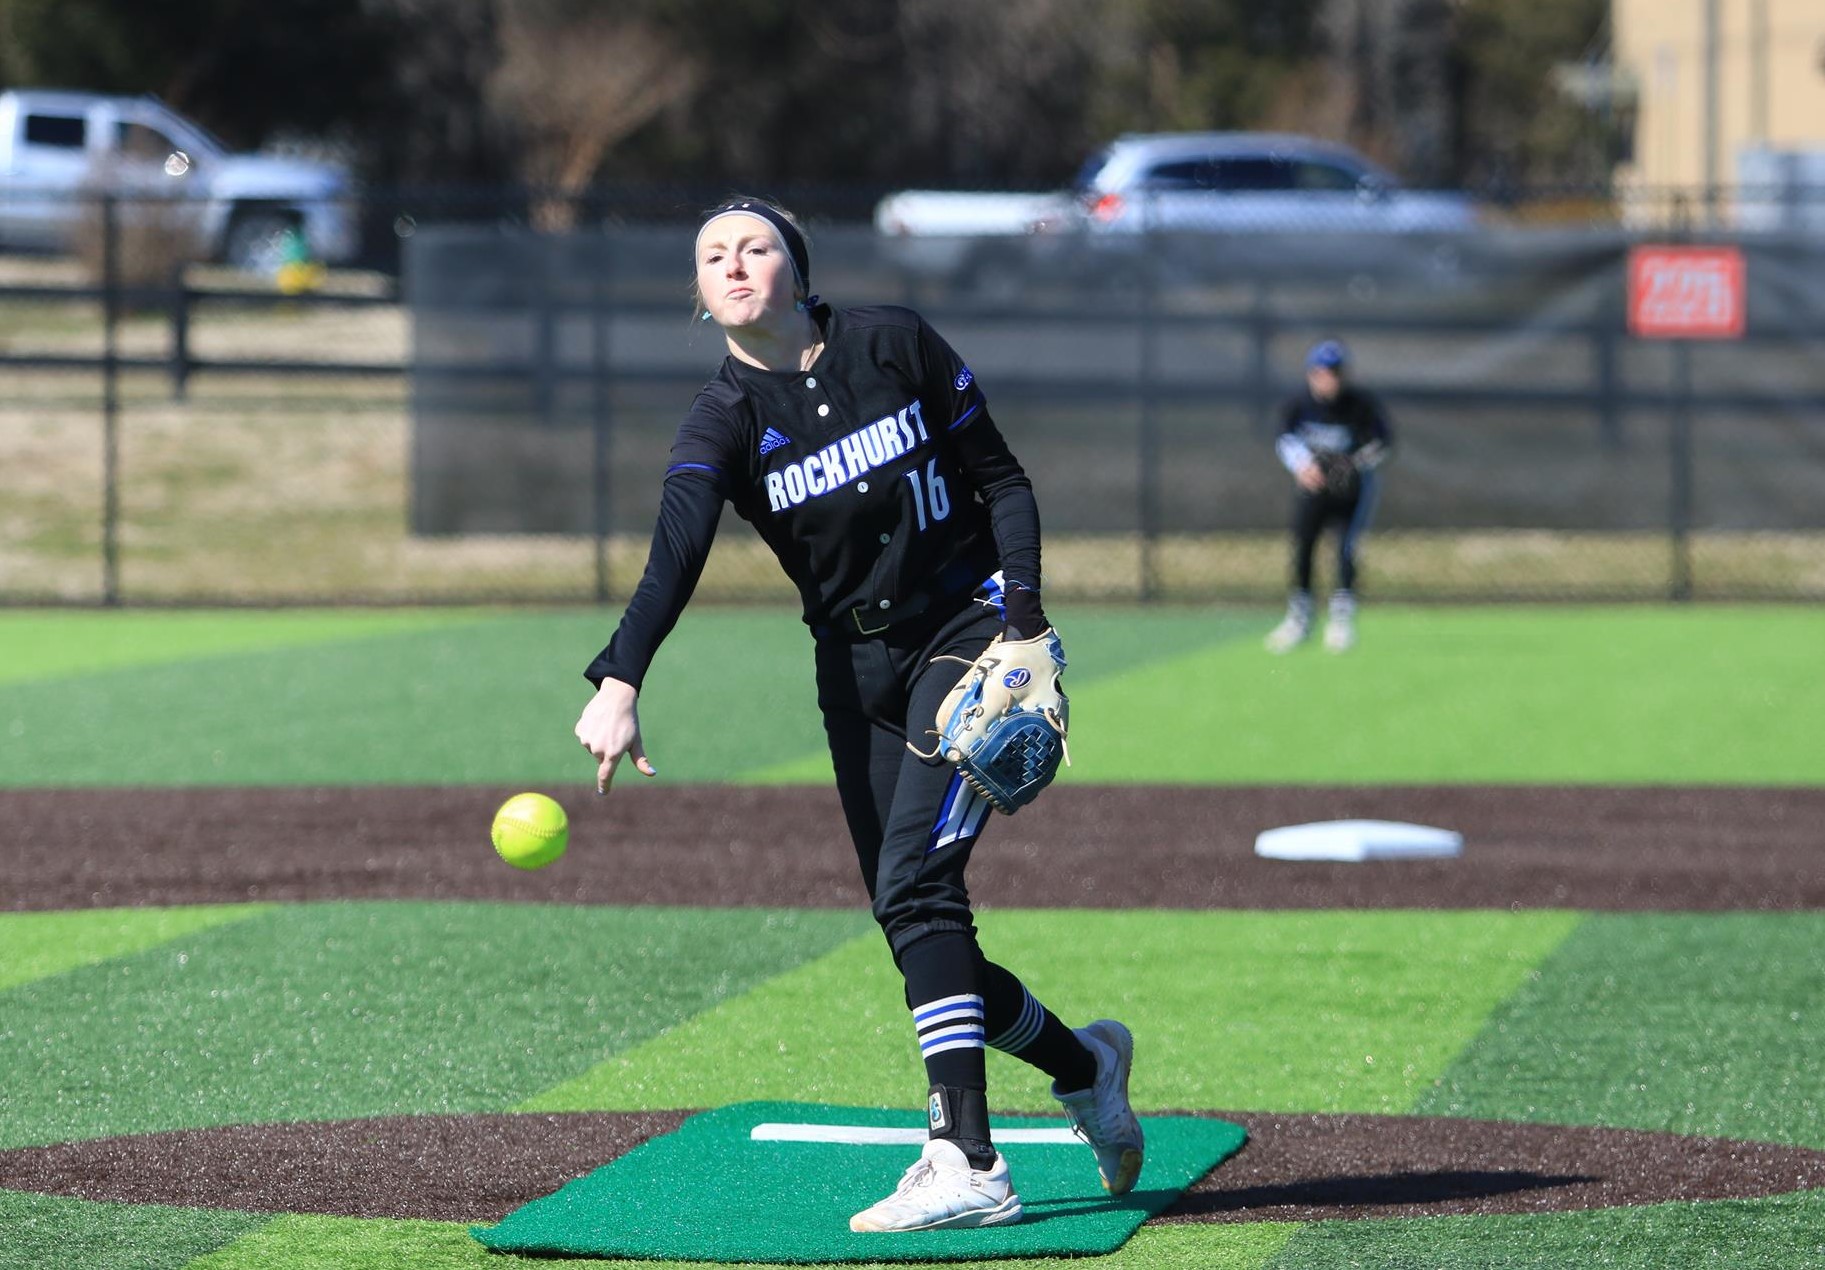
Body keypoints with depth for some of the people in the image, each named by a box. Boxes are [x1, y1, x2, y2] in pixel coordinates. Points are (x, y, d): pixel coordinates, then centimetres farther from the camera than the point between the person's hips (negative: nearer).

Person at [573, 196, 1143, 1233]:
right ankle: (1081, 1064, 28)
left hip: (973, 636, -4)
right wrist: (619, 684, -40)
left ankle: (968, 1164, -26)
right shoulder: (725, 420, -5)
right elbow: (676, 554, -23)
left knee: (915, 879, -21)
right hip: (859, 672, 4)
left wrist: (1024, 611, -15)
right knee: (912, 916, 2)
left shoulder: (895, 345, -6)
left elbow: (1003, 478, 1)